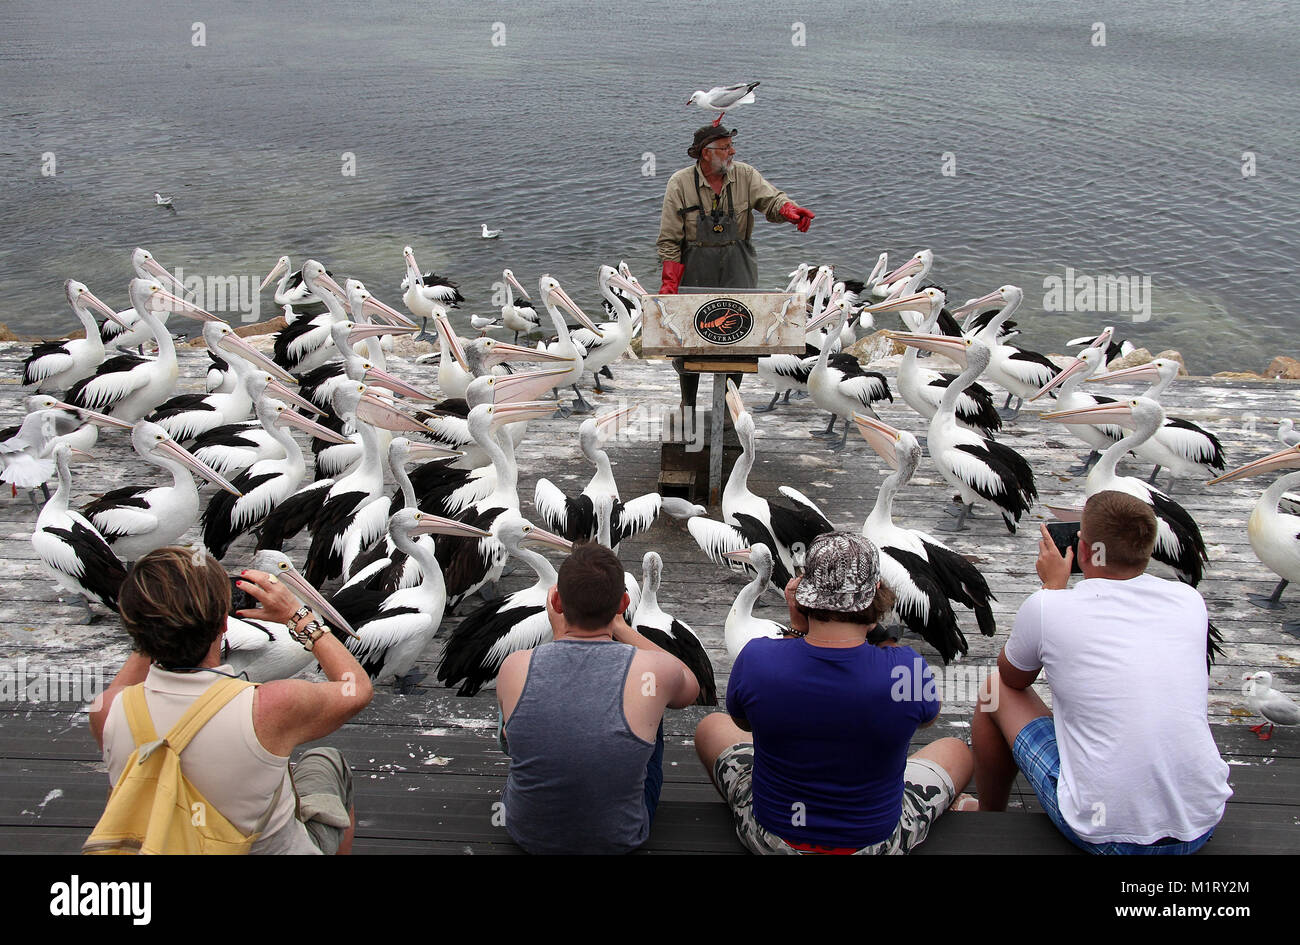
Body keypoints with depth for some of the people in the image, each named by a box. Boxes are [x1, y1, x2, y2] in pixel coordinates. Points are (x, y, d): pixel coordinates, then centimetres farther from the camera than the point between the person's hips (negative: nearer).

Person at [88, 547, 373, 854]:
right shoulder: (269, 708, -35)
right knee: (325, 761, 26)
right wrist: (296, 615, -8)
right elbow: (359, 687, -13)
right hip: (277, 847, -3)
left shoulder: (105, 712, -25)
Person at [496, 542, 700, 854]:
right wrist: (620, 627, 5)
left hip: (525, 833, 1)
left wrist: (558, 634, 4)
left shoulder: (514, 667, -21)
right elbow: (690, 689, 2)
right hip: (618, 839, -1)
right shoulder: (651, 671, -26)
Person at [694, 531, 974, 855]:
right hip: (875, 842, 0)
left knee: (710, 728, 30)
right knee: (956, 750, 28)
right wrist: (882, 633, -5)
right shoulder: (905, 667, -27)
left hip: (772, 838, 0)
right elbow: (928, 716, -1)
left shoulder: (756, 658, -25)